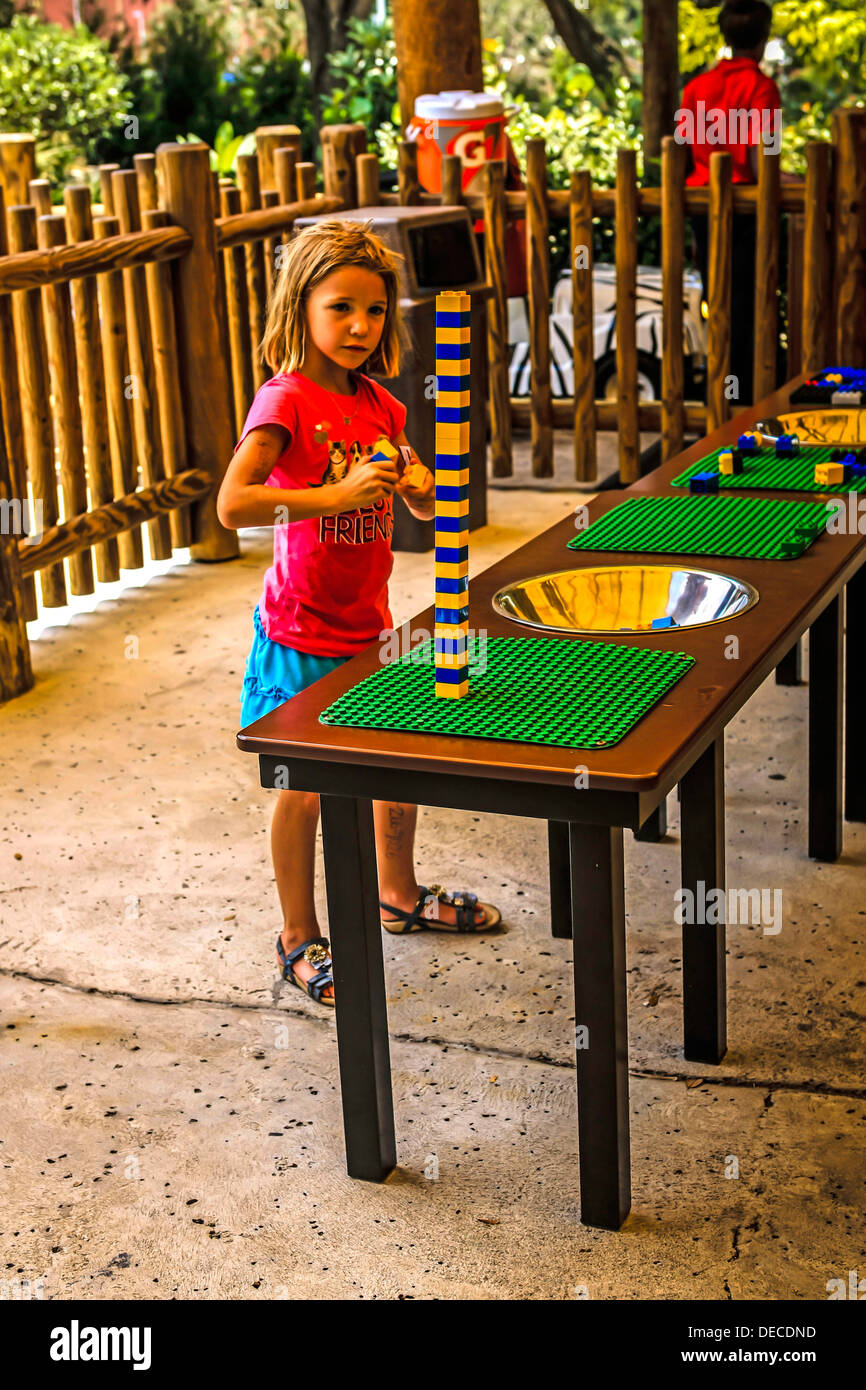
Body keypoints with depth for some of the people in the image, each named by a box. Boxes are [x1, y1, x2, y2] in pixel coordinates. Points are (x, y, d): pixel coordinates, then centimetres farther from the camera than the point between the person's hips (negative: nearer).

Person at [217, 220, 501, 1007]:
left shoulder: (379, 404, 5)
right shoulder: (286, 401, -17)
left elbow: (423, 507, 15)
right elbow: (232, 505, -30)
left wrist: (418, 489, -9)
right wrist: (337, 494, -34)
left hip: (366, 626, 7)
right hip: (302, 636, -7)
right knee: (305, 786, 3)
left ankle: (401, 895, 41)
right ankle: (300, 940, 20)